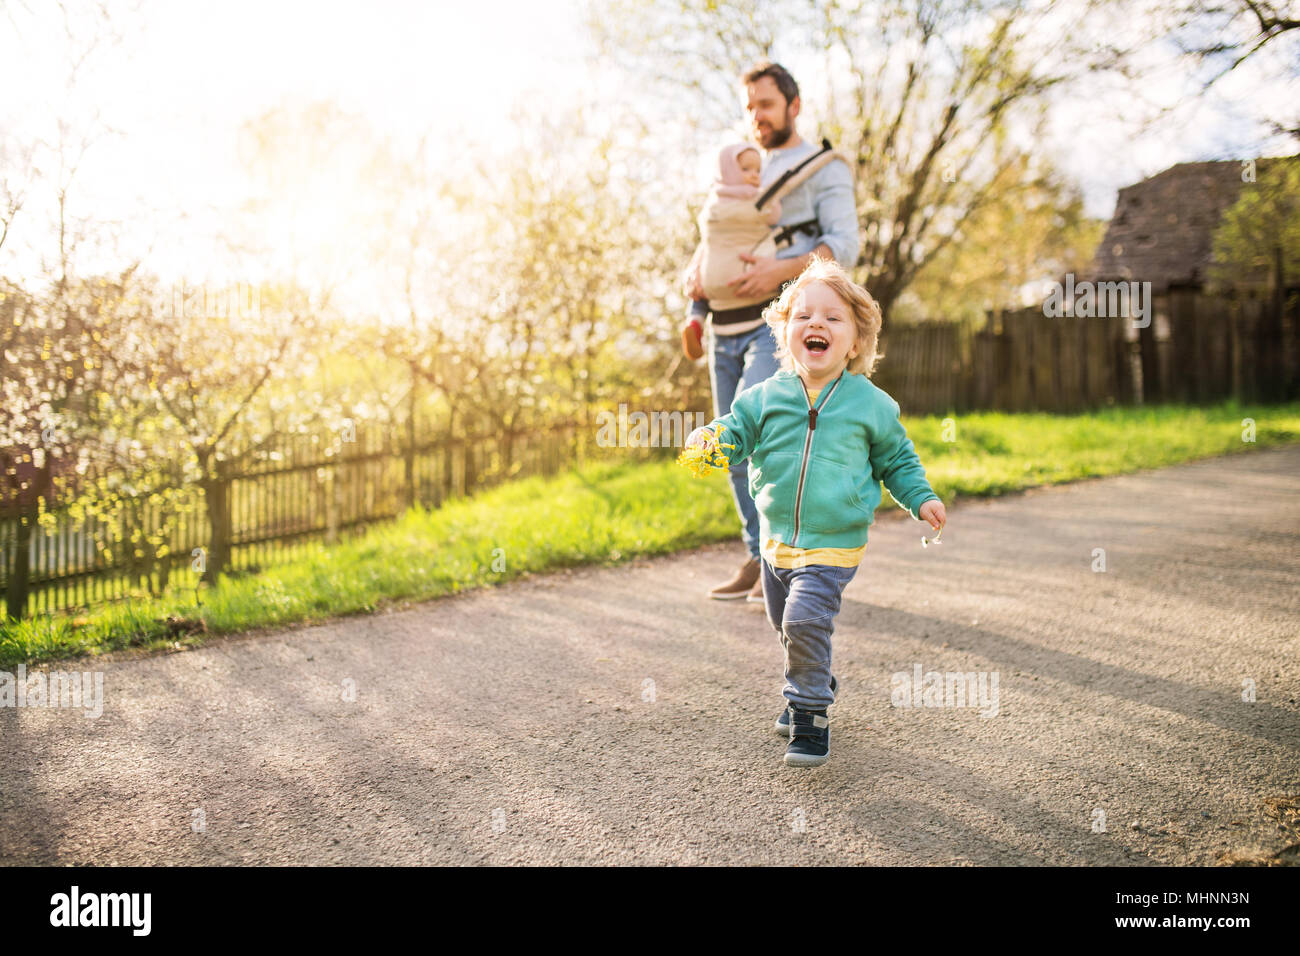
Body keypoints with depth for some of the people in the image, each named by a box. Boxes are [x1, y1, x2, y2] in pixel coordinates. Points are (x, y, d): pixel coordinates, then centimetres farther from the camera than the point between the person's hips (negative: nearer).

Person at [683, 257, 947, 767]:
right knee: (786, 625, 18)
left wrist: (921, 498, -3)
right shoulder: (766, 398, -2)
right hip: (777, 539, 4)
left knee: (805, 620, -20)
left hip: (833, 545, -4)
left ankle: (811, 716, -4)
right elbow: (736, 435, 0)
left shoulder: (870, 404, -4)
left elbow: (897, 460, 9)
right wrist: (709, 442, -22)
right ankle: (810, 689, 44)